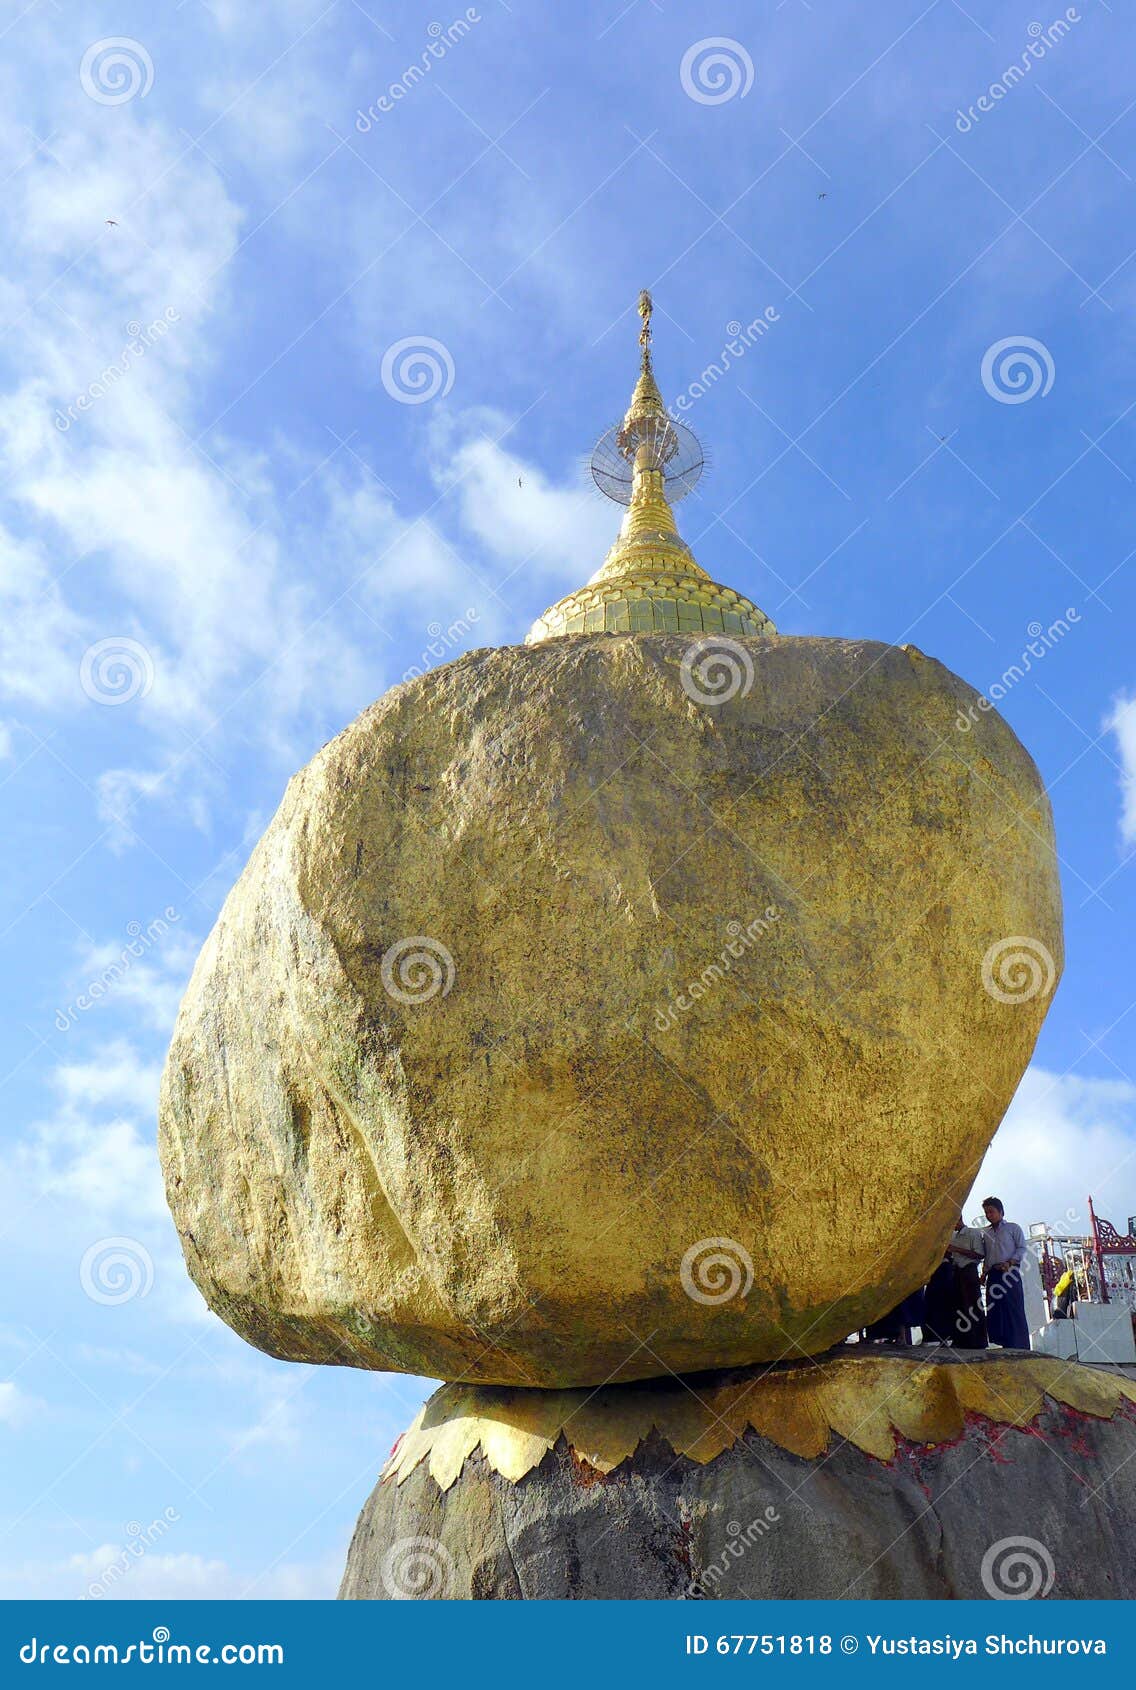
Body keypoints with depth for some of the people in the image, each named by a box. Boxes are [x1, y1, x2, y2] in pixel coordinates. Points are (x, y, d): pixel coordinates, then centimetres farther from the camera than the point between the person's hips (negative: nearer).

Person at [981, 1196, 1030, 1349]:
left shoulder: (1012, 1227, 8)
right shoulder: (986, 1233, 22)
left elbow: (1022, 1249, 0)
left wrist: (1009, 1263, -14)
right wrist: (984, 1271, 8)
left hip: (1009, 1272, -5)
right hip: (993, 1274, 5)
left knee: (1014, 1310, -10)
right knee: (994, 1311, -2)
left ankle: (1019, 1347, -11)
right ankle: (1001, 1346, -2)